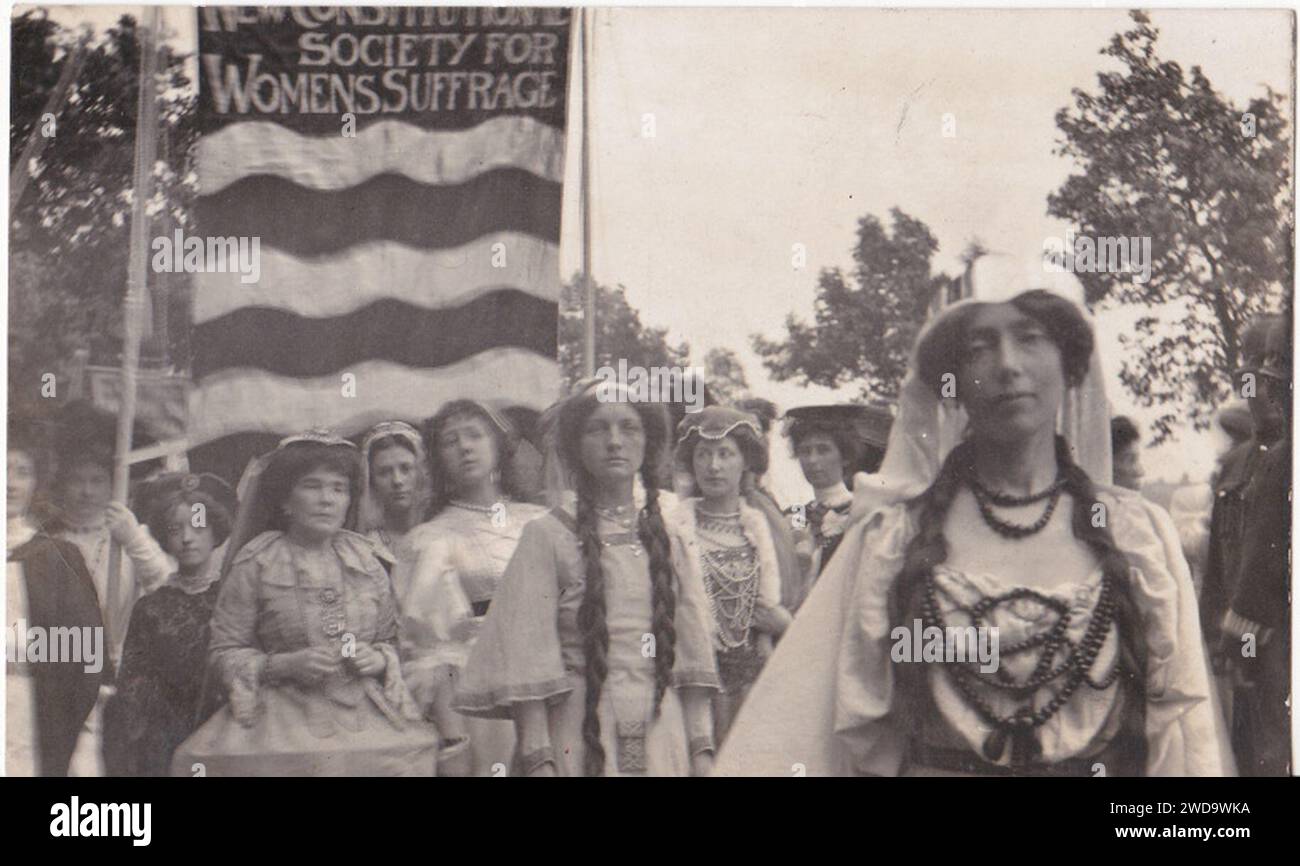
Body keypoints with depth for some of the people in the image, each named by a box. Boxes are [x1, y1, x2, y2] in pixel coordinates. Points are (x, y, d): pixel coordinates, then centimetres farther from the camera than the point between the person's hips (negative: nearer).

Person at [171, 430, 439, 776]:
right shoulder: (256, 565, 2)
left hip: (365, 718, 3)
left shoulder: (368, 562, 13)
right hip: (285, 719, -3)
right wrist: (286, 664, -12)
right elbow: (223, 653, 2)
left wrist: (378, 660, 0)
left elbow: (393, 641, 21)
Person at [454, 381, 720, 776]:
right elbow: (527, 660, -7)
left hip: (664, 736, 4)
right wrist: (537, 759, -14)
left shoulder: (665, 539, 11)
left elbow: (692, 655, 10)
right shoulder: (547, 536, -1)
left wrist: (702, 749, 3)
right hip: (581, 738, -3)